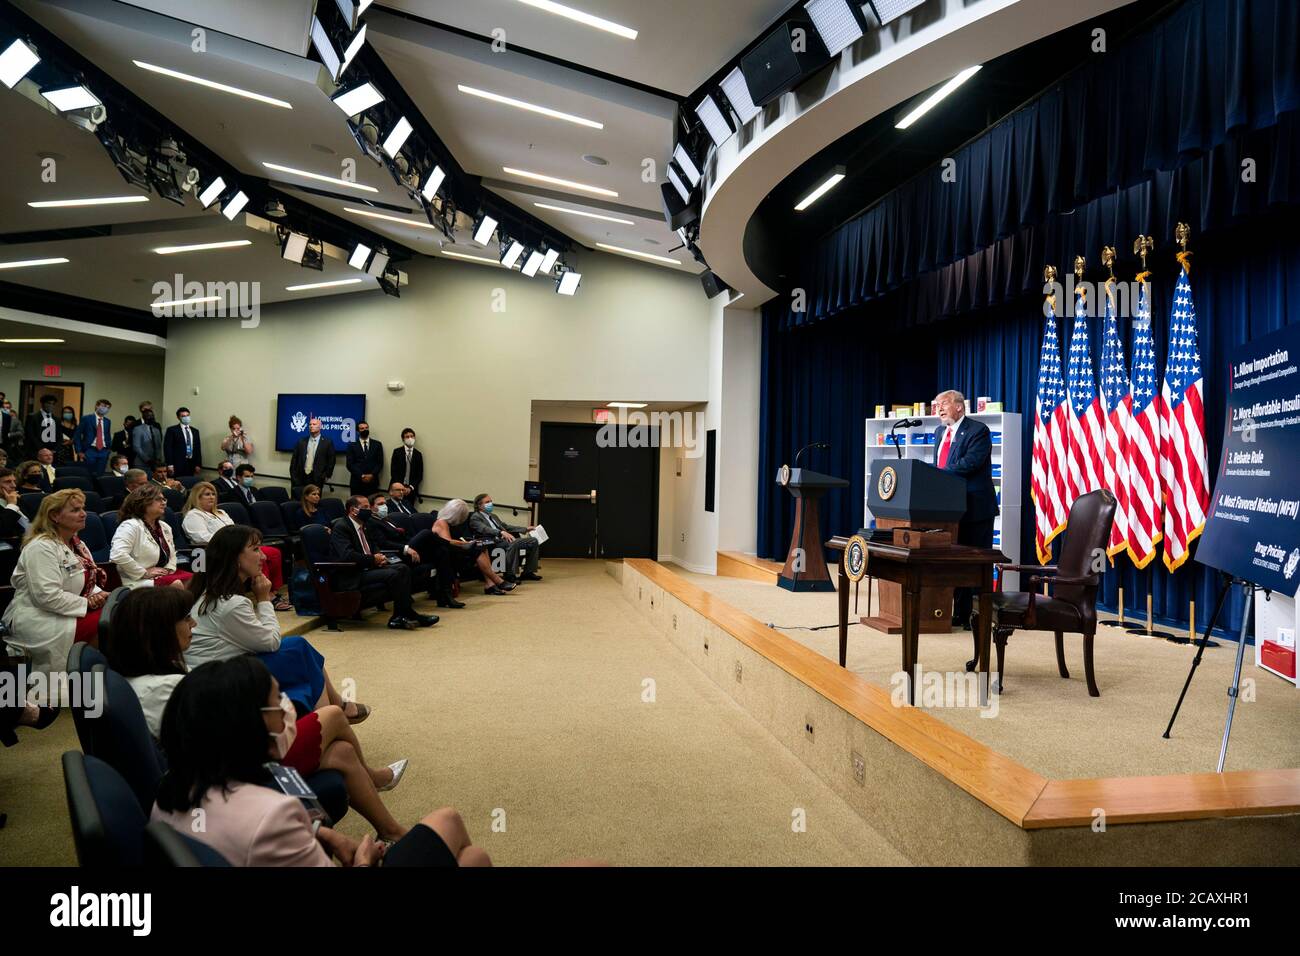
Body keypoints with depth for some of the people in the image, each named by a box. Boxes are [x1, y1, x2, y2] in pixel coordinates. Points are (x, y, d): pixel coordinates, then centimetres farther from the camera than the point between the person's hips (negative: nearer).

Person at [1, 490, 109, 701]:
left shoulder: (75, 543, 12)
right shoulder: (42, 547, -17)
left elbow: (84, 581, 19)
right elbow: (47, 596, -25)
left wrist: (98, 595, -4)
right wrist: (88, 603, -20)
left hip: (67, 612, 9)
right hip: (35, 620, -9)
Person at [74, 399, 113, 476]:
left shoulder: (107, 421, 13)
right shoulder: (87, 419, 0)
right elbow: (77, 435, 0)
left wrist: (109, 449, 10)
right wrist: (79, 451, -5)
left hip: (103, 452, 4)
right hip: (90, 451, -4)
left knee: (100, 474, 1)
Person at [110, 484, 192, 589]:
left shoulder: (165, 527, 17)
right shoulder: (131, 526, -9)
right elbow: (117, 555, -23)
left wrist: (170, 569, 7)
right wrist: (145, 573, -19)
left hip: (165, 575, 8)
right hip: (139, 581, -8)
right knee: (177, 584, -31)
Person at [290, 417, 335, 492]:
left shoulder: (327, 442, 2)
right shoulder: (301, 441, 11)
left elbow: (331, 460, 3)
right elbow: (294, 459, 11)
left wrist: (327, 476, -1)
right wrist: (293, 475, 4)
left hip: (317, 479, -3)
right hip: (300, 478, 3)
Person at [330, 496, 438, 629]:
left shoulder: (361, 525, 18)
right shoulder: (340, 527, -11)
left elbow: (373, 546, 27)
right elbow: (347, 554, -23)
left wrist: (379, 556, 4)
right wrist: (372, 559, -16)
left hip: (368, 567, 9)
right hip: (353, 576, -9)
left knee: (403, 568, -8)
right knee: (393, 574, -26)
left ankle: (399, 618, -12)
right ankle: (409, 615, -14)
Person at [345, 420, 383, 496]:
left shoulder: (377, 444, 10)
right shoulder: (352, 445, 7)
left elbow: (380, 463, 5)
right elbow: (350, 464, -1)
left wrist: (372, 475, -10)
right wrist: (361, 476, -13)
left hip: (372, 482, 1)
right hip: (356, 482, -1)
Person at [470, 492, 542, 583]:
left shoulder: (493, 516, 30)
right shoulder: (475, 518, 2)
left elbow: (506, 527, 31)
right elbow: (485, 529, -16)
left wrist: (525, 528, 21)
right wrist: (501, 533, -33)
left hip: (505, 539, 8)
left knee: (533, 541, -6)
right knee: (514, 542, -38)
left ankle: (528, 572, -4)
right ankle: (510, 575, -33)